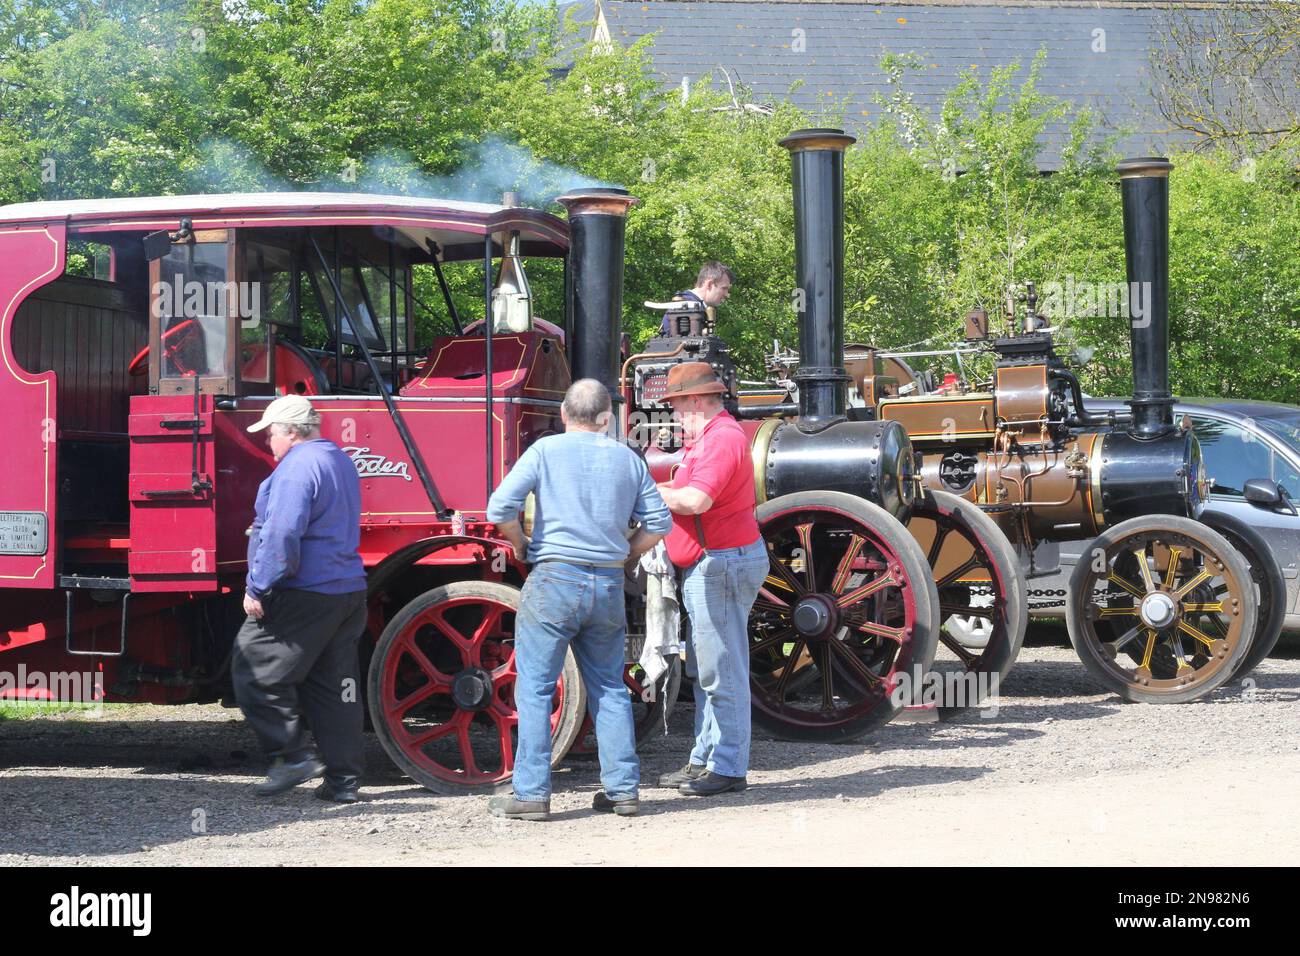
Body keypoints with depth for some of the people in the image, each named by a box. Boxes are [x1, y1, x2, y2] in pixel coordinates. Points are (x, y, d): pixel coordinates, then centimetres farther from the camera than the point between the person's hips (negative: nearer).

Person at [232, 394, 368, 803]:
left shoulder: (298, 467, -14)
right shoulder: (340, 461, 18)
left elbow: (282, 535, -22)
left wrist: (258, 589, -17)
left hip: (302, 595, -10)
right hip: (348, 591, 10)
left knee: (255, 673, 0)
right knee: (336, 686, 10)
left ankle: (293, 756, -3)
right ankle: (344, 779, 10)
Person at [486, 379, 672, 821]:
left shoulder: (545, 450, -2)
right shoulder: (628, 459, 9)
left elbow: (500, 508, -8)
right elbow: (659, 522, 9)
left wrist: (521, 546, 8)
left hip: (555, 580, -4)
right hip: (609, 586, 4)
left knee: (535, 689, 1)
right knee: (610, 688, 14)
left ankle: (531, 793, -1)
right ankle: (623, 789, 14)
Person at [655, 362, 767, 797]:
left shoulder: (722, 438, -16)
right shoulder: (709, 436, 19)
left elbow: (695, 501, -25)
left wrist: (650, 490, -12)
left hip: (722, 563, -11)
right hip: (707, 566, 11)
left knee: (722, 673, -7)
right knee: (704, 671, 15)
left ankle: (729, 768, -4)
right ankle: (703, 761, 22)